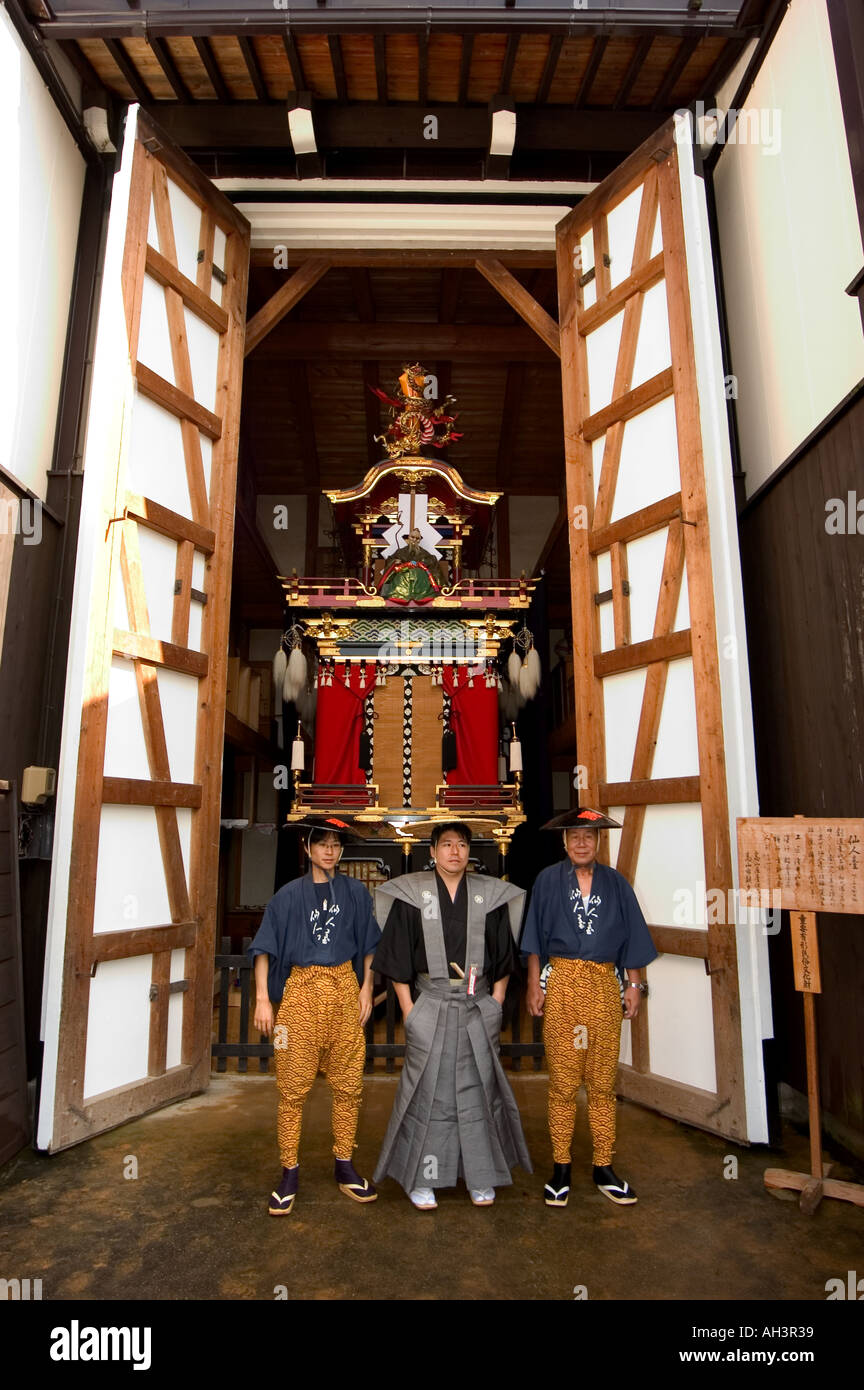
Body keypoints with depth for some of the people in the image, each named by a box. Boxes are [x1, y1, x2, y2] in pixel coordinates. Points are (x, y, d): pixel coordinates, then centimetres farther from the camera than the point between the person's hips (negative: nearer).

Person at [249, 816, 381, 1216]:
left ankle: (344, 1166, 22)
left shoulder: (355, 893, 6)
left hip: (344, 989, 2)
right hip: (301, 990, -1)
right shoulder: (290, 895, 1)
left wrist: (366, 989, 4)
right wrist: (262, 998, -6)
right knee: (293, 1087, 3)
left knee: (349, 1084, 7)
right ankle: (289, 1172, 17)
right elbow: (265, 949, 1)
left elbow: (368, 947, 12)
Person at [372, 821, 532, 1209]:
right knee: (428, 1091, 6)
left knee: (477, 1089, 10)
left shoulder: (490, 896, 2)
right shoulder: (411, 896, -4)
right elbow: (397, 961, -1)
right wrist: (409, 1013, -5)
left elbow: (503, 959, 8)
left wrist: (495, 1006, 2)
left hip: (478, 1009, 2)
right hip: (430, 1006, -2)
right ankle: (421, 1179, 23)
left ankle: (480, 1177, 27)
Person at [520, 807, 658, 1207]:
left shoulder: (615, 882, 7)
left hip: (604, 984, 2)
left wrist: (634, 984, 5)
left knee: (603, 1082, 7)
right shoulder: (548, 880, 2)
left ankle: (604, 1168, 20)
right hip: (561, 983, -1)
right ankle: (560, 1167, 16)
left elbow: (631, 935, 10)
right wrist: (534, 985, -1)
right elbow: (536, 937, 3)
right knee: (562, 1081, 3)